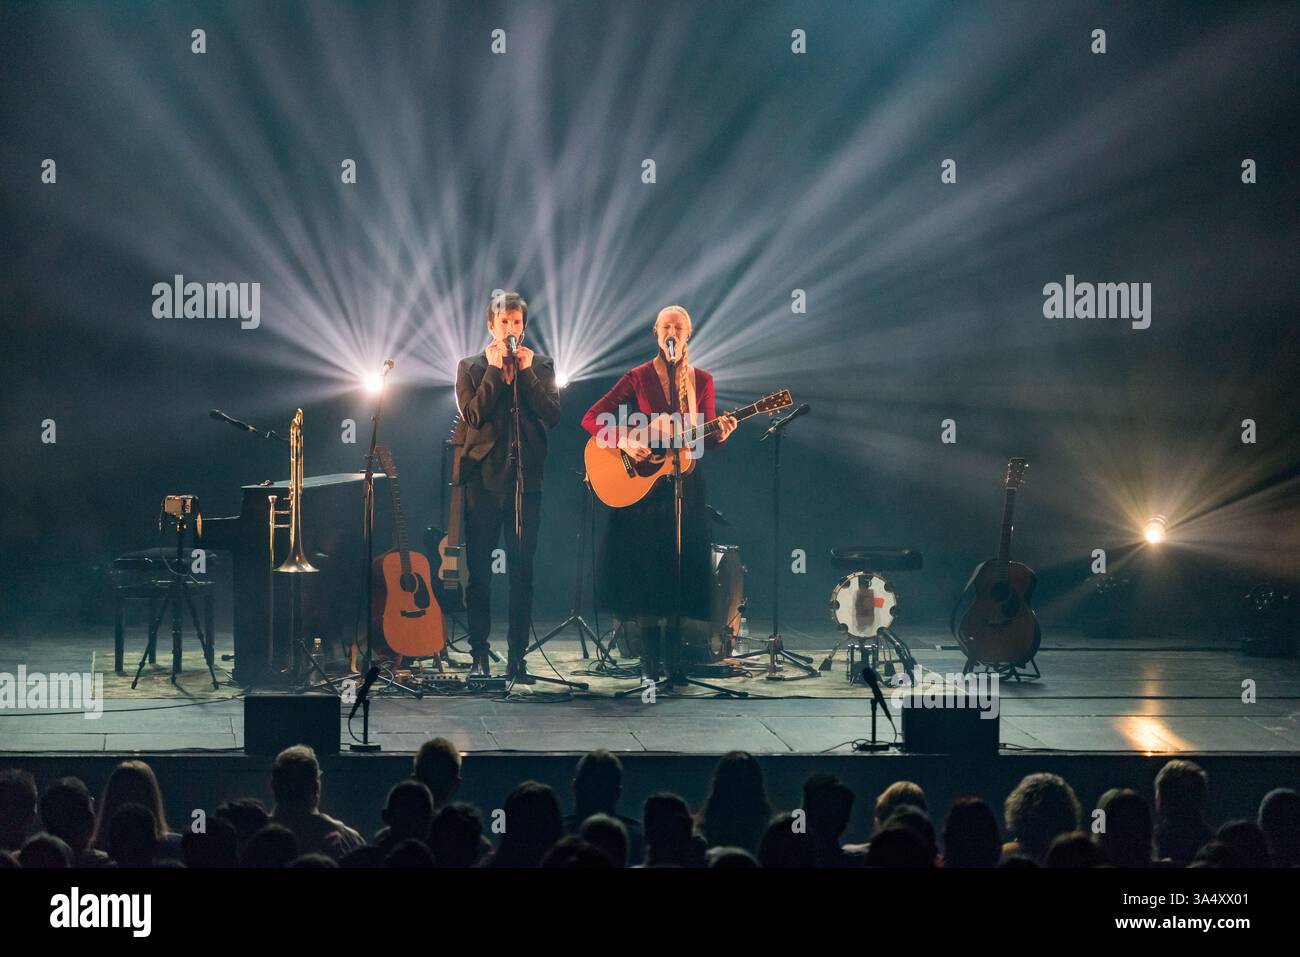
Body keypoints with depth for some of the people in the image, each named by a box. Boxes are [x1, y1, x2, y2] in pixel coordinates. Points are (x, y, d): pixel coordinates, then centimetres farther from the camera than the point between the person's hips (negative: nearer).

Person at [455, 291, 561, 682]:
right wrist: (495, 370, -9)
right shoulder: (471, 367, 7)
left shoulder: (540, 367, 11)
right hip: (483, 479, -1)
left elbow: (553, 416, -3)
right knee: (479, 572, 0)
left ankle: (517, 657, 5)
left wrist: (526, 372, -7)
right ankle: (479, 656, 6)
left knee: (522, 573, 1)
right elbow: (473, 414, -8)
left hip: (525, 481, 1)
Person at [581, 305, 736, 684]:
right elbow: (592, 418, -5)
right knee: (646, 567, -4)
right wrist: (624, 442, -19)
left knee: (681, 566, 0)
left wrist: (720, 433, -14)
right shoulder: (638, 378, -1)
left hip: (685, 485, 2)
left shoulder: (701, 381, 7)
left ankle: (673, 653, 6)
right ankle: (650, 655, 2)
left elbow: (705, 438, 8)